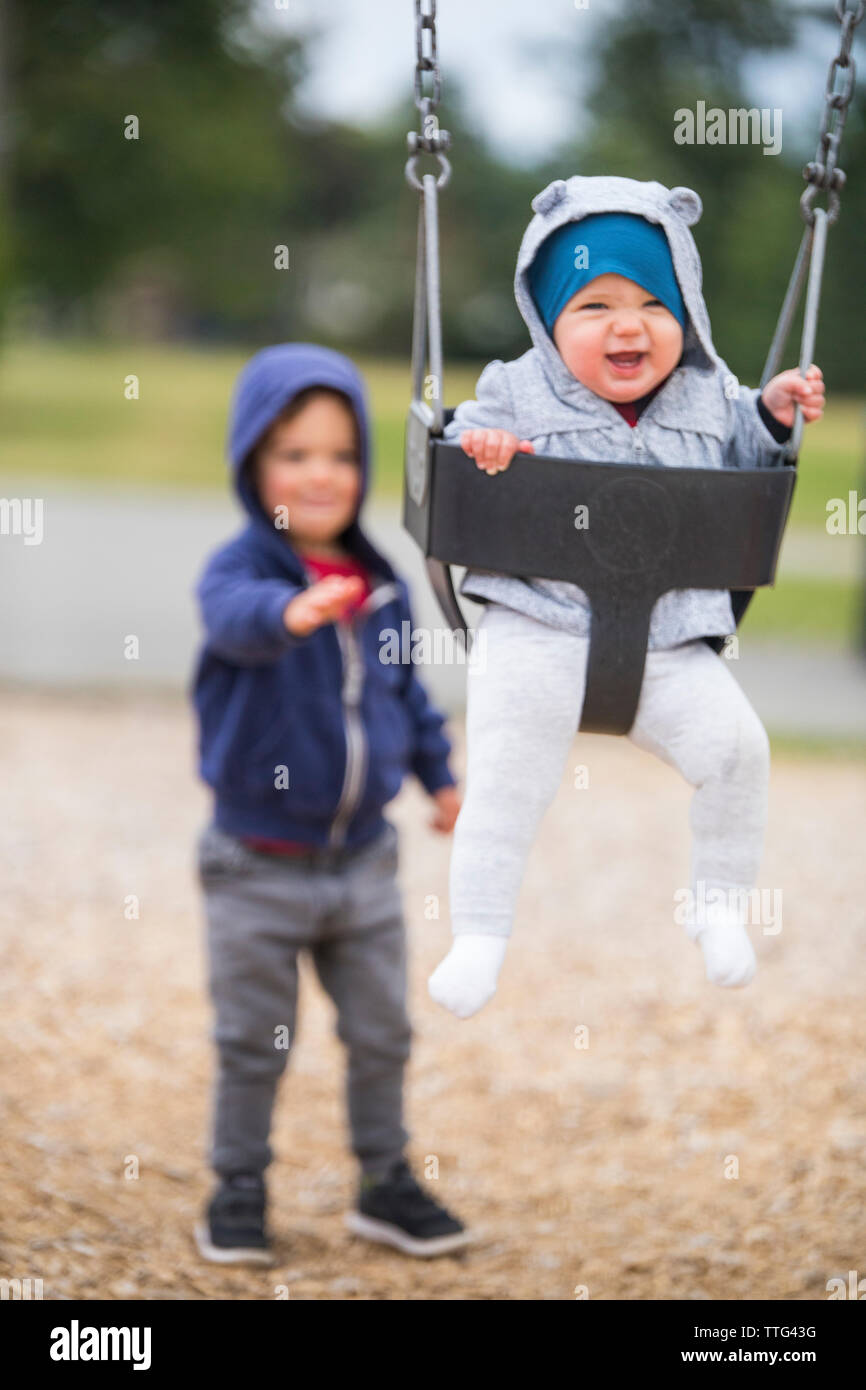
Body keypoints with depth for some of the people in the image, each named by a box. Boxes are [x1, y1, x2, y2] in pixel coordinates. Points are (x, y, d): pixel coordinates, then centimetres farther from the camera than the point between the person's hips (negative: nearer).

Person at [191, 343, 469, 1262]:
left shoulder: (380, 584, 3)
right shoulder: (239, 569, -16)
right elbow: (237, 615, -41)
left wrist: (439, 774, 21)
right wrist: (292, 611, -62)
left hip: (362, 860, 5)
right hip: (259, 867, -5)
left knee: (381, 1033, 13)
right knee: (253, 1043, 6)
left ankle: (387, 1183, 29)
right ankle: (239, 1191, 23)